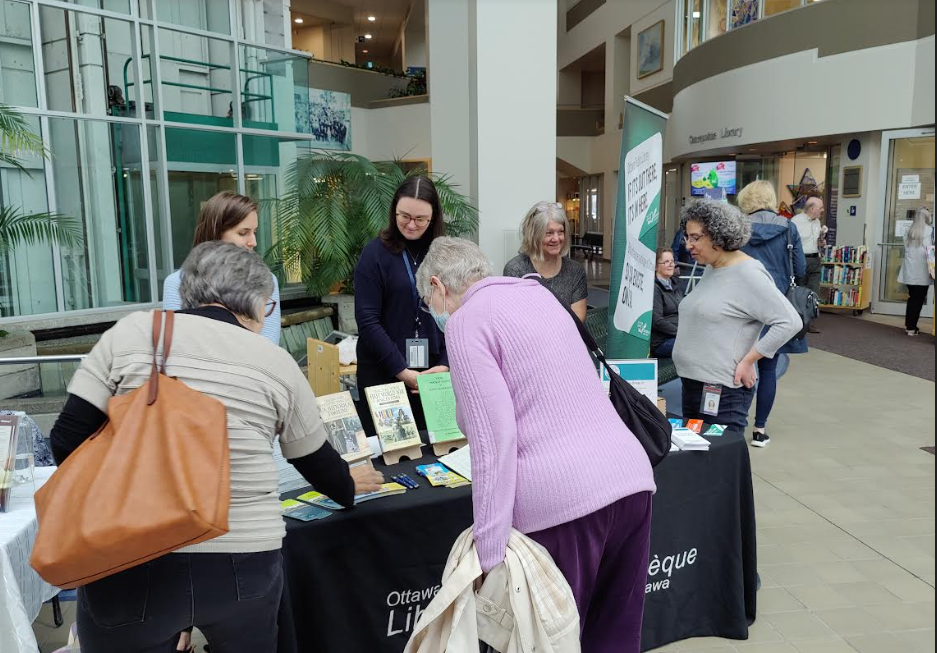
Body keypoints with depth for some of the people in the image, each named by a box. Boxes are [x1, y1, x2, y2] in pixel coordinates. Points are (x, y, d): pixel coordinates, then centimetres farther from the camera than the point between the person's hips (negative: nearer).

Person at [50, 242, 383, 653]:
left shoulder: (131, 332, -1)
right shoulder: (277, 362, 1)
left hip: (130, 563, 0)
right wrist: (349, 487, 34)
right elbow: (317, 463, 12)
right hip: (243, 565, 1)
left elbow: (68, 441, -1)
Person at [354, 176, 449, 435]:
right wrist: (402, 371, -13)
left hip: (435, 374, 3)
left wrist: (445, 365, -8)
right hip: (383, 374, -2)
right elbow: (367, 321, -9)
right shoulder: (376, 253, -4)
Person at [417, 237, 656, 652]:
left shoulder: (464, 321, -3)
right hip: (631, 476, 8)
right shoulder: (538, 292, 20)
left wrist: (489, 550, -12)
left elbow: (494, 436, -14)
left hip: (562, 497, -8)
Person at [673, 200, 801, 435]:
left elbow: (790, 322, -17)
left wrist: (747, 361, -15)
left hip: (723, 391, -8)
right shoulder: (710, 269, 12)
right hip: (692, 385, 9)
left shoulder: (747, 273, -13)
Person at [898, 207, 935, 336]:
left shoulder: (909, 231, 8)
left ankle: (908, 324, 20)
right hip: (922, 270, -5)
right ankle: (912, 328, 0)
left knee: (912, 297, 15)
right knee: (919, 298, 0)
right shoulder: (929, 230, -7)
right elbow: (929, 250, -10)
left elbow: (907, 248, 6)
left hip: (910, 269, 5)